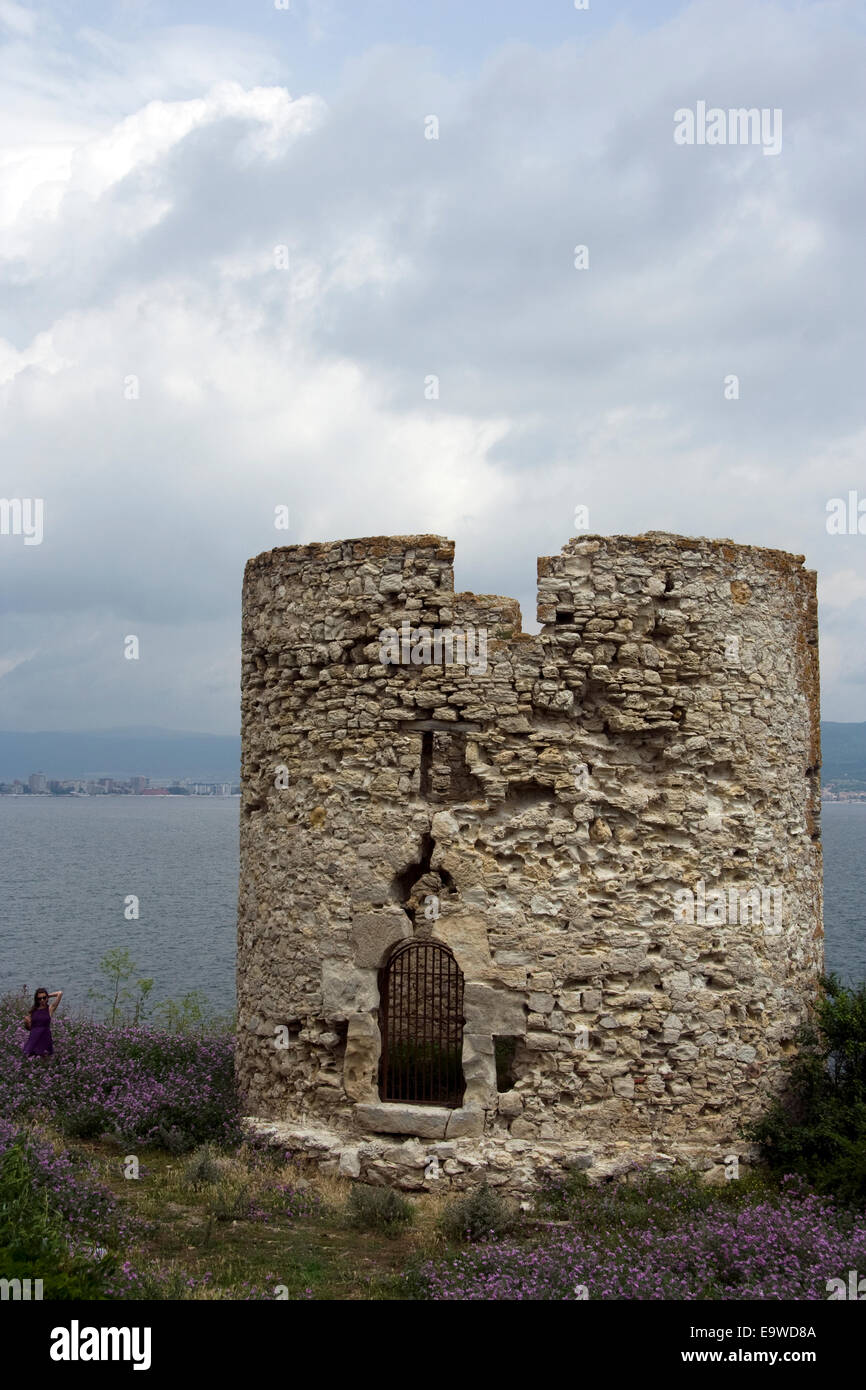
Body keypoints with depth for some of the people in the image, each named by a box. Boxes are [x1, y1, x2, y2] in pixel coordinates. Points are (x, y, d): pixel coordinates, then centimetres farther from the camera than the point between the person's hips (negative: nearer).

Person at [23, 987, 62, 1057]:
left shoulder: (50, 1009, -1)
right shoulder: (33, 1011, 5)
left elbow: (60, 993, -8)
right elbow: (29, 1028, 11)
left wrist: (48, 996, 4)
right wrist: (26, 1022, -11)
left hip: (45, 1038, -2)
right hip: (33, 1040, 2)